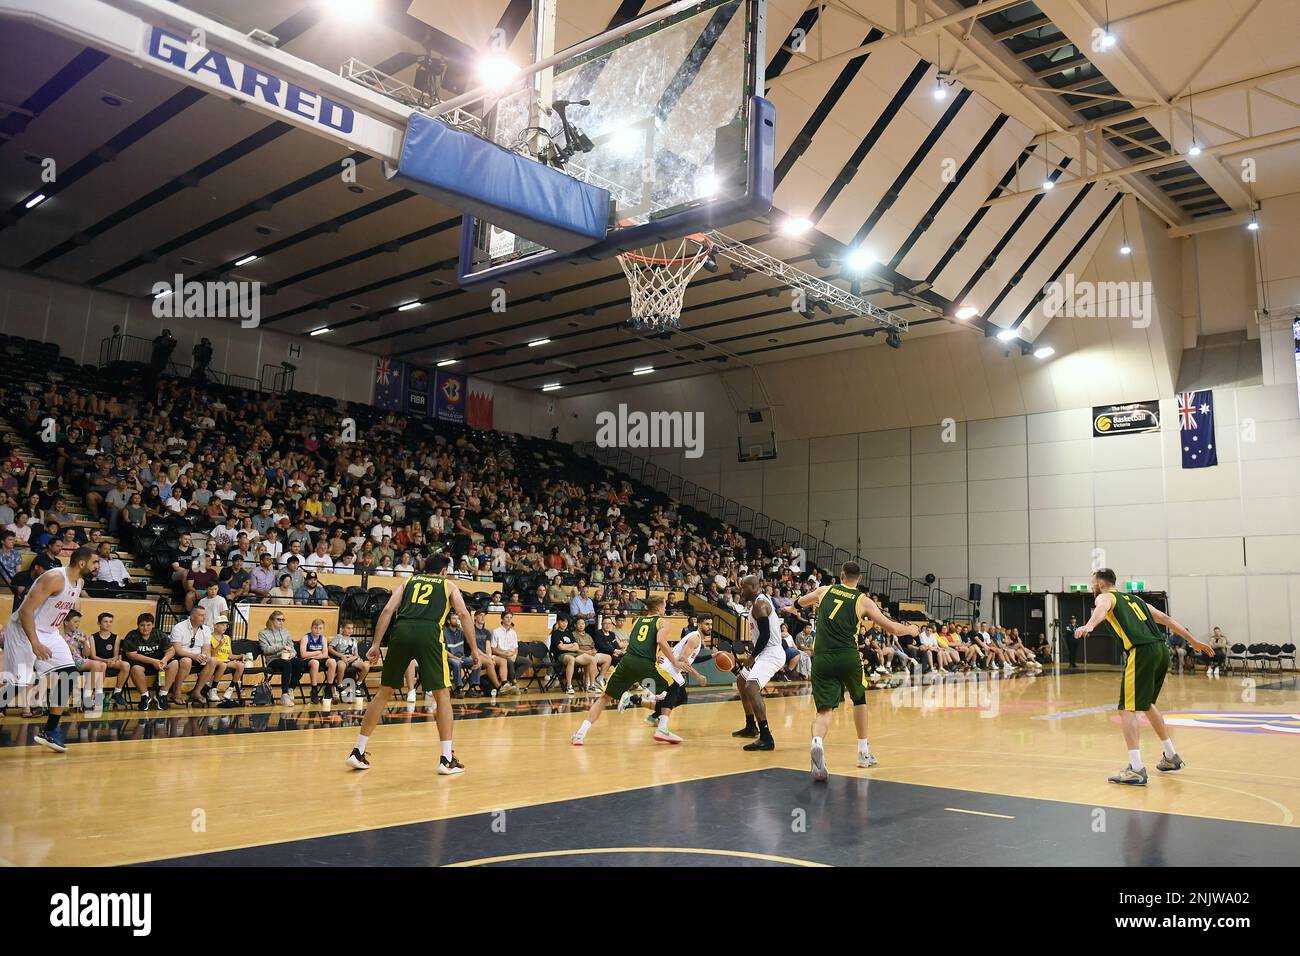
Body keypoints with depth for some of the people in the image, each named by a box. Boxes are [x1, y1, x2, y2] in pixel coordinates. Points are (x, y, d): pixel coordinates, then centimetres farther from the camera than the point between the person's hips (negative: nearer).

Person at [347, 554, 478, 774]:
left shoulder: (408, 581, 29)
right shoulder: (448, 585, 24)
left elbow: (387, 610, 14)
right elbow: (463, 614, 8)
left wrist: (376, 645, 12)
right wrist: (474, 648, 10)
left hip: (401, 631, 3)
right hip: (429, 633, -3)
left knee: (384, 692, 16)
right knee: (442, 694, 8)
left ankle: (358, 752, 19)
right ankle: (447, 759, 4)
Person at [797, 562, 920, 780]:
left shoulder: (825, 590, 13)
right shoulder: (863, 601, 7)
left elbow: (801, 601, 33)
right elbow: (892, 628, 7)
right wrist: (911, 630, 29)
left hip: (821, 658, 1)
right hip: (848, 656, -1)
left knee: (824, 709, -1)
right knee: (859, 700, 25)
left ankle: (817, 742, -33)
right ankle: (864, 752, 31)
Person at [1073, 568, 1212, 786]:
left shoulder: (1104, 597, 7)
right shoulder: (1133, 598, 28)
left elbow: (1102, 609, -19)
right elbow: (1165, 619, 26)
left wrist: (1088, 626, -39)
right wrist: (1194, 642, 31)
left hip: (1142, 652, -8)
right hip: (1162, 649, 8)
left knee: (1127, 709, -6)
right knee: (1146, 704, 26)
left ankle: (1136, 770, -15)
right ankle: (1171, 757, 33)